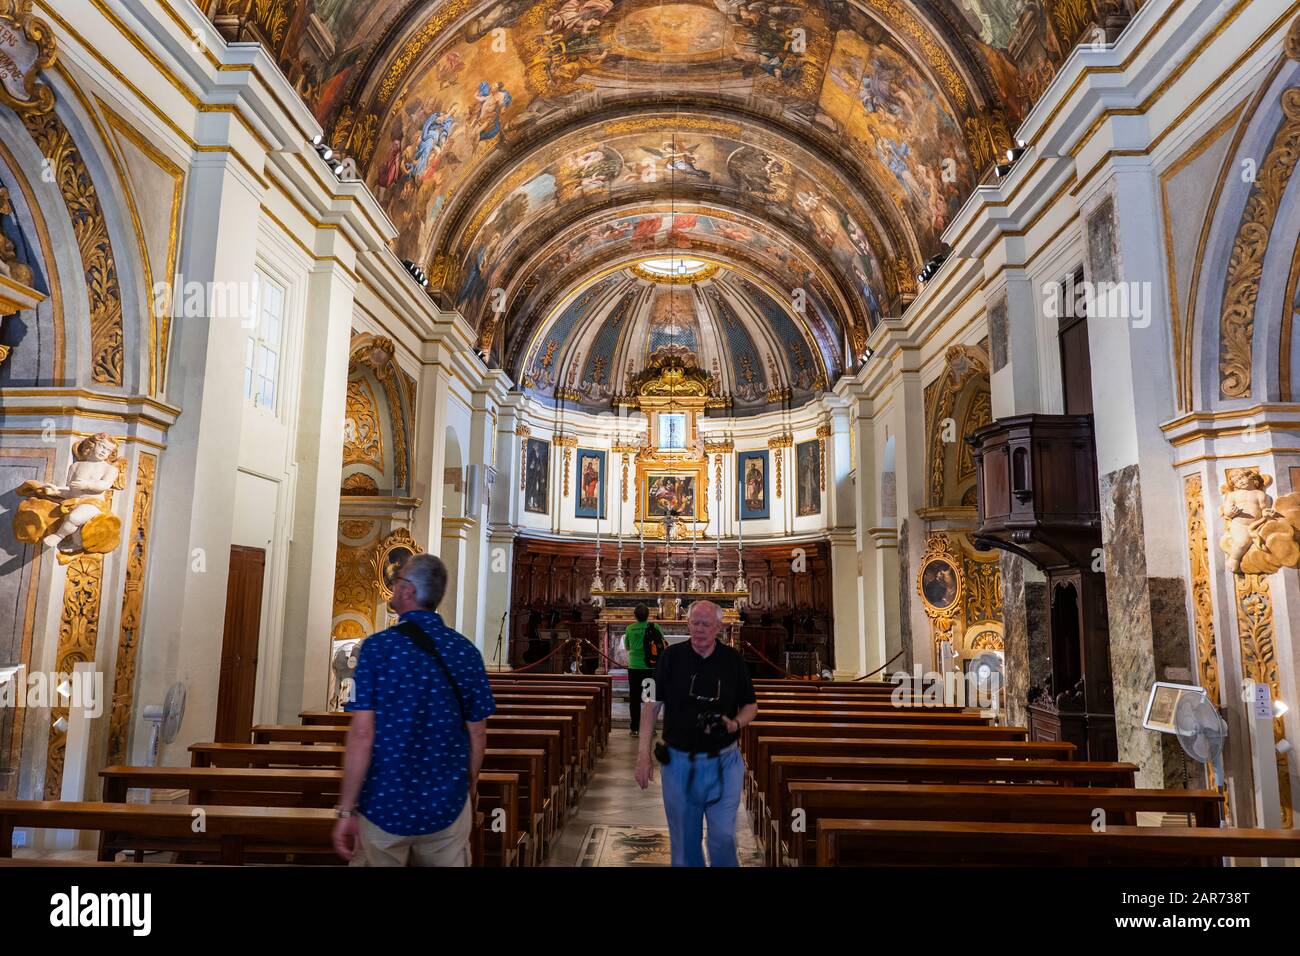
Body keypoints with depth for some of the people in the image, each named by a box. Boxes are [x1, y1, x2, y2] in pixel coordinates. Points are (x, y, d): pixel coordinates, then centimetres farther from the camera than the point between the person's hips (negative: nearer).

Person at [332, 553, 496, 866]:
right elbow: (477, 733, 2)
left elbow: (362, 734, -17)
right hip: (447, 805, 2)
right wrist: (471, 785, 19)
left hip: (384, 804, -2)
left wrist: (346, 810, -10)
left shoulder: (377, 647, -13)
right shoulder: (467, 652, -4)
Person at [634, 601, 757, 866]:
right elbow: (652, 704, -1)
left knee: (723, 837, -1)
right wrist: (644, 754, -6)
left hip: (724, 762, 0)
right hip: (679, 761, 0)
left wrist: (735, 724, -14)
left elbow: (751, 706, 7)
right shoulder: (672, 656, -4)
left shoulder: (733, 659, -1)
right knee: (684, 840, 12)